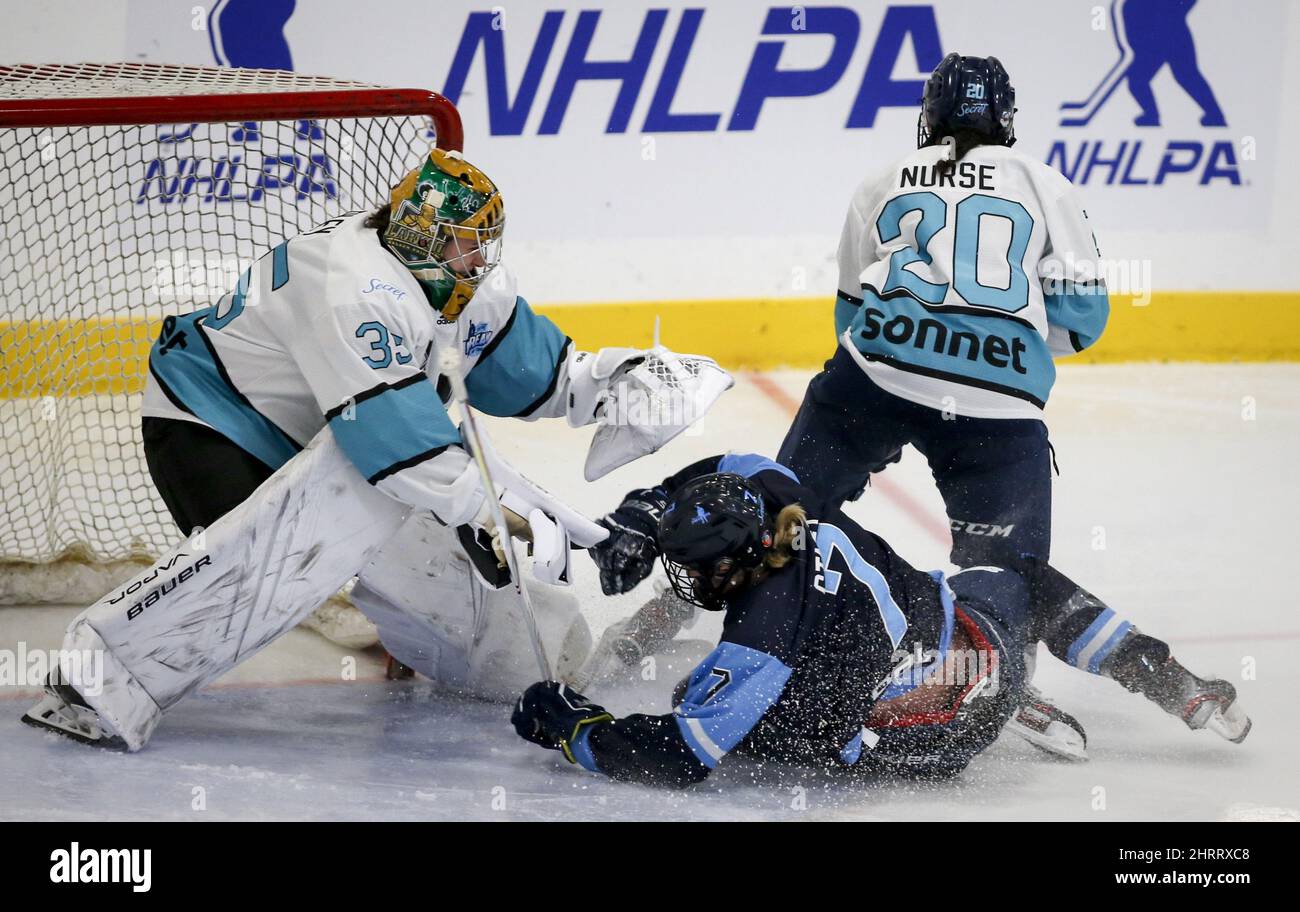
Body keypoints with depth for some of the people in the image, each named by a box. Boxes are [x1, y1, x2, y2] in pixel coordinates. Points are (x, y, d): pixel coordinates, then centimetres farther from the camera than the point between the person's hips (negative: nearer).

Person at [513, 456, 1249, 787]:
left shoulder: (762, 648, -31)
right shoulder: (790, 509, -14)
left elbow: (677, 758, -28)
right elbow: (736, 470, 10)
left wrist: (567, 724, -18)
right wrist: (648, 507, 9)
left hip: (955, 731, -6)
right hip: (985, 625, 6)